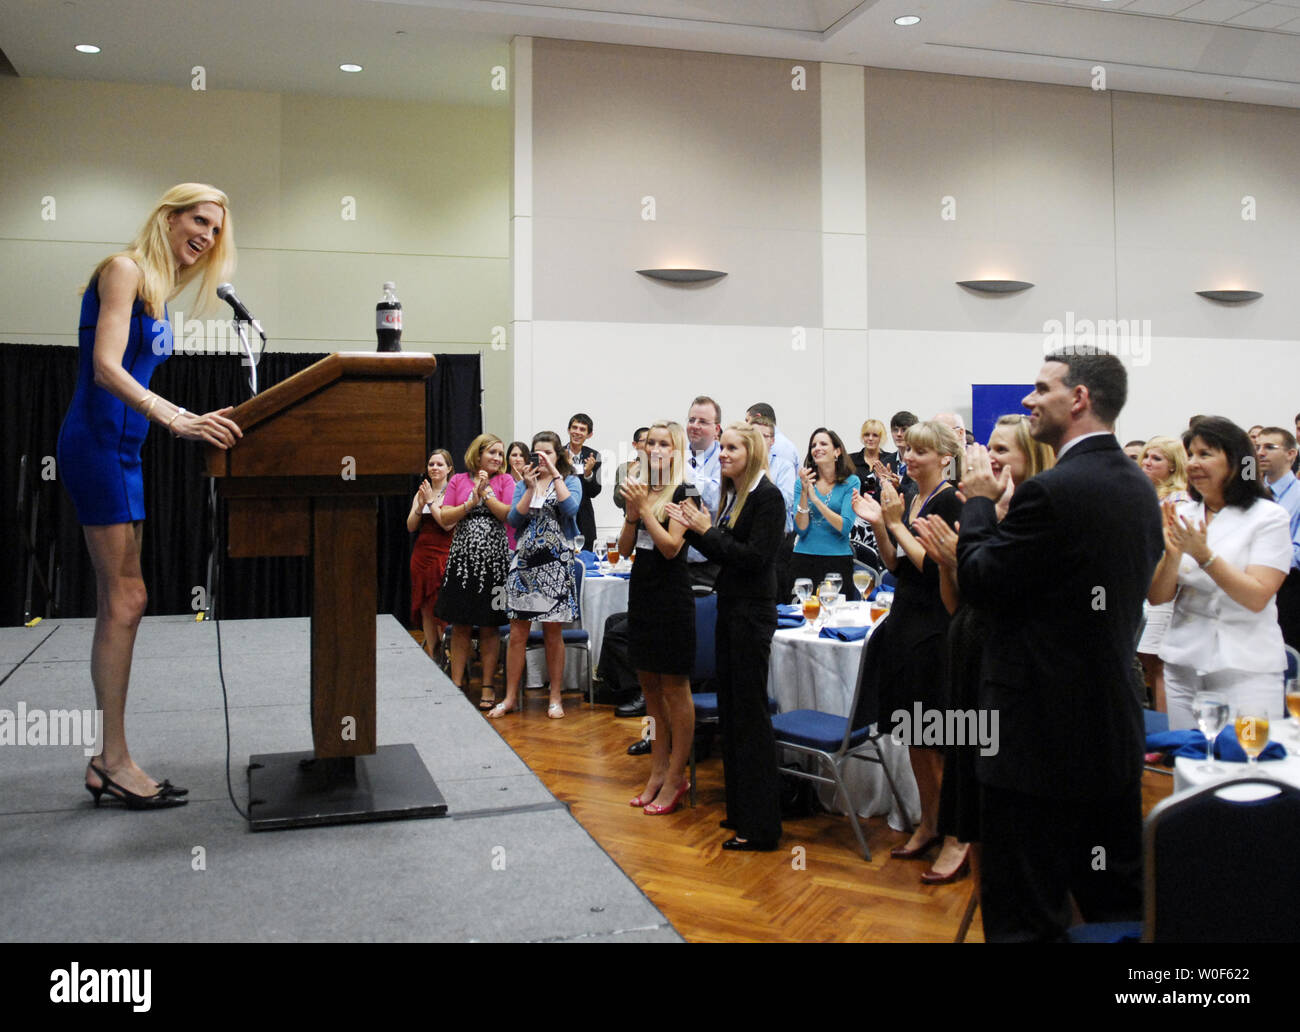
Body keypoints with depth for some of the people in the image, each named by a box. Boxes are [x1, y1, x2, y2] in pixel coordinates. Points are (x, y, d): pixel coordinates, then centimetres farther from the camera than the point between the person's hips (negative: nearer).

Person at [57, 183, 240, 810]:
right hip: (97, 443, -10)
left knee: (118, 603, 7)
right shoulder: (125, 269, -7)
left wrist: (196, 421, 17)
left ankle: (108, 760, 12)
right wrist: (174, 418, -31)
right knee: (125, 599, -11)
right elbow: (106, 368, -19)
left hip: (122, 447, 10)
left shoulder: (160, 287, 19)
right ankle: (115, 763, -5)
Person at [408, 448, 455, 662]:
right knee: (425, 610, 5)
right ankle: (433, 659, 12)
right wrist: (420, 505, -8)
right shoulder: (421, 493, 13)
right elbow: (411, 526, 7)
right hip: (422, 554, 6)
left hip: (444, 555, -5)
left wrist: (431, 501, -14)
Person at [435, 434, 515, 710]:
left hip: (494, 559, -1)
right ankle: (457, 684, 15)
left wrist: (486, 493, -9)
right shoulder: (458, 480, 8)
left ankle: (488, 687, 12)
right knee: (460, 625, 5)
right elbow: (445, 519, 1)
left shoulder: (505, 480, 5)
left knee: (489, 626, 4)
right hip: (462, 558, 1)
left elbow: (511, 515, -8)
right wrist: (471, 503, -10)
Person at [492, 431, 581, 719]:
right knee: (517, 633, 2)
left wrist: (555, 474, -13)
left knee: (552, 633, 3)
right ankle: (511, 697, 11)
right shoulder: (524, 483, 13)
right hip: (524, 561, 3)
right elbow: (514, 519, -1)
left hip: (556, 563, -3)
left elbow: (570, 507, -16)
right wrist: (530, 488, -8)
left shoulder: (570, 481, 5)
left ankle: (555, 698, 13)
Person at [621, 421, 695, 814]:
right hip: (641, 593, 8)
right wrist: (631, 512, -7)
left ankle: (676, 777, 8)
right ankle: (658, 771, 23)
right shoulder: (641, 488, 9)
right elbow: (625, 548, 8)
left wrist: (644, 508, -18)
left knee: (674, 688, 0)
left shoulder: (682, 493, -9)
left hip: (671, 598, -7)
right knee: (650, 686, 13)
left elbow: (671, 546, -18)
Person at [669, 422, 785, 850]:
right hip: (730, 608, 9)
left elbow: (756, 557, -20)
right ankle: (740, 810, 25)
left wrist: (708, 531, -18)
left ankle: (761, 826, 4)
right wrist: (694, 527, 0)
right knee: (730, 708, 14)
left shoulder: (767, 497, -13)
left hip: (753, 613, -9)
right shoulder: (730, 494, 12)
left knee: (750, 711, -4)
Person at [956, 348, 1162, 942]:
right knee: (1117, 899, 20)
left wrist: (979, 503, 0)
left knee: (1027, 915, 3)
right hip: (1115, 724, 9)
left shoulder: (1053, 491, -20)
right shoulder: (1138, 486, 8)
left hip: (1041, 731, -9)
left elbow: (979, 585, -15)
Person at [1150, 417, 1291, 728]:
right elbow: (1157, 597, 2)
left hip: (1246, 667, -4)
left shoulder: (1269, 516, -4)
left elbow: (1257, 598, -14)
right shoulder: (1181, 514, 7)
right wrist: (1172, 553, -15)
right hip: (1183, 663, 4)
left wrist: (1203, 554, -22)